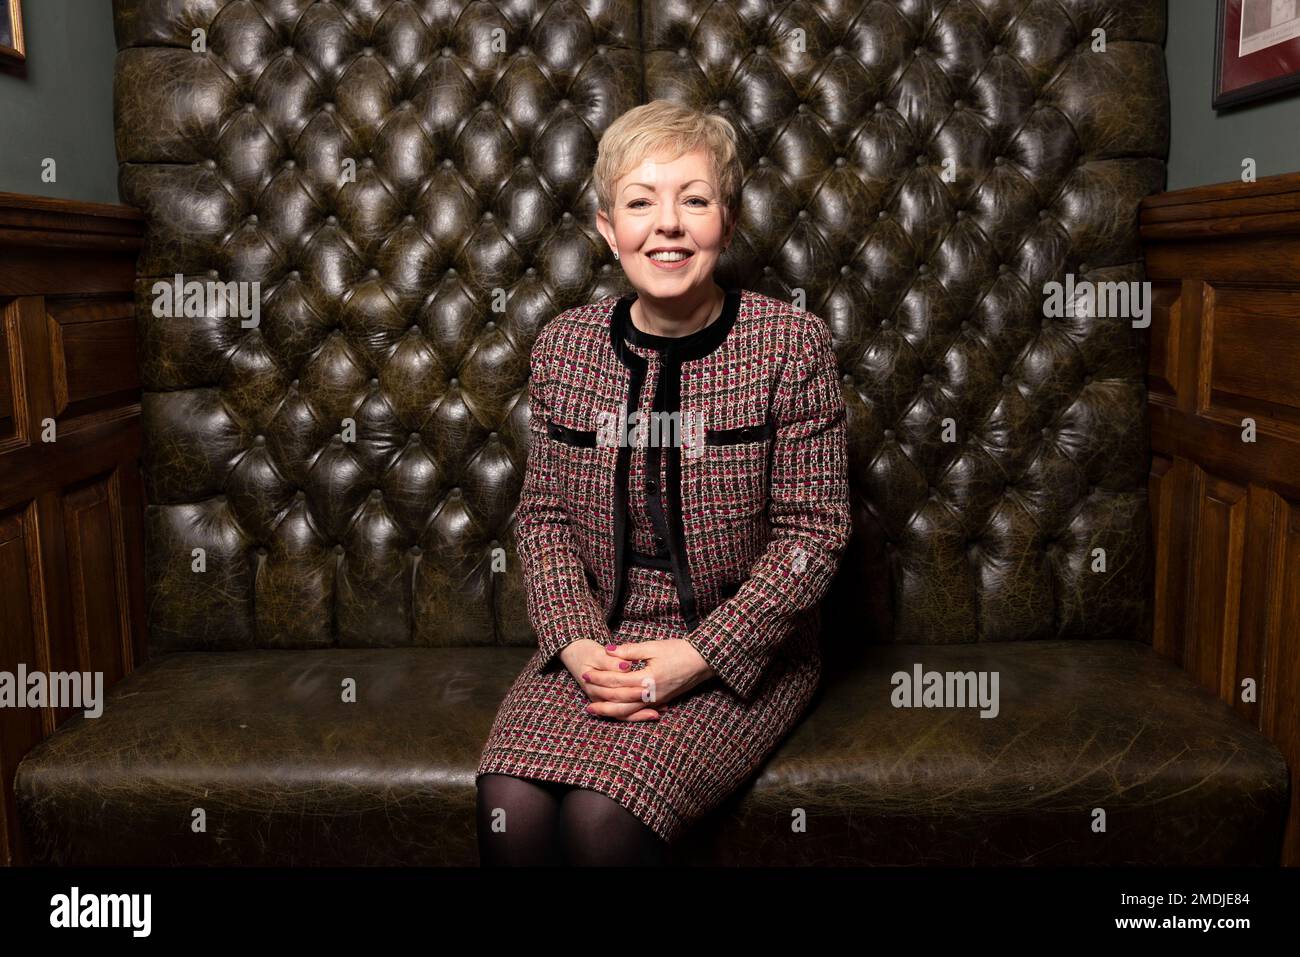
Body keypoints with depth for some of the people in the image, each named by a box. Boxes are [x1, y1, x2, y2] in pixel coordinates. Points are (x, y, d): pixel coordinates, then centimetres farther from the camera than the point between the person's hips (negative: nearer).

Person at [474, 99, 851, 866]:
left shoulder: (793, 344, -10)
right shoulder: (565, 346, 1)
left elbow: (813, 530, -9)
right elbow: (545, 513, 6)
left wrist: (700, 655, -15)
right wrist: (576, 641, -10)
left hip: (740, 650, -3)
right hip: (598, 638, 3)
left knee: (605, 814, -23)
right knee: (509, 802, -20)